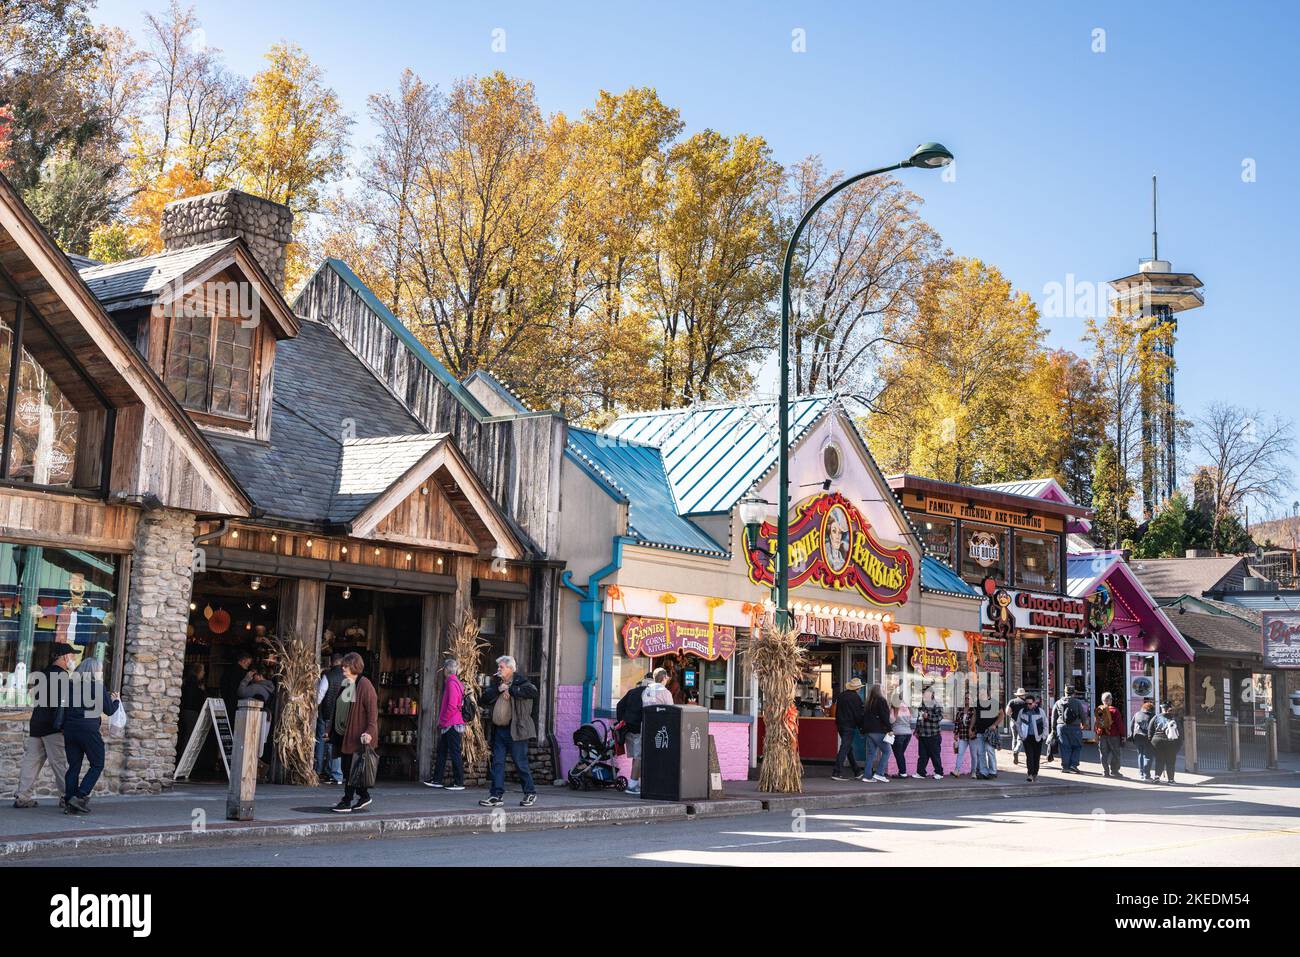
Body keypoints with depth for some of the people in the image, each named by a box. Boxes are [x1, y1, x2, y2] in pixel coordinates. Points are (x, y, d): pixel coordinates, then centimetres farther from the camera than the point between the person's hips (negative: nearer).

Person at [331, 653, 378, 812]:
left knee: (351, 769, -6)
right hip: (344, 733, 9)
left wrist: (370, 731, -23)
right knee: (346, 768, 11)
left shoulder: (364, 684, -12)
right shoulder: (345, 684, 14)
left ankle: (347, 802, 0)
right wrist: (334, 730, 21)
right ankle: (364, 796, 22)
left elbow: (372, 709, -16)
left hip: (357, 735, -9)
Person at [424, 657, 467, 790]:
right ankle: (437, 780, 20)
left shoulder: (451, 682, -14)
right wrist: (441, 722, 19)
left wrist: (443, 722, -13)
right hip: (450, 724, 10)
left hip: (452, 724, -10)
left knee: (454, 753, -5)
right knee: (441, 751, 14)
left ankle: (459, 783, -1)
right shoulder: (456, 682, 16)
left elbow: (452, 705, -21)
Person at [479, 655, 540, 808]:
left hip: (515, 730, -6)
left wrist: (510, 689, -18)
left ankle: (530, 793, 13)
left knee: (520, 763, -1)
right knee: (497, 763, 4)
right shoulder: (496, 682, 14)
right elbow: (485, 698, 3)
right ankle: (496, 795, 7)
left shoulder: (520, 682, -4)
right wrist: (498, 689, -12)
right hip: (499, 730, 6)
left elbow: (532, 692, -23)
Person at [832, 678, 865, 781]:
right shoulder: (856, 697, -13)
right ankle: (836, 773, -13)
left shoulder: (841, 696, 10)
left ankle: (856, 771, 26)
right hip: (850, 726, -8)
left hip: (840, 725, 8)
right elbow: (860, 713, -12)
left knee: (849, 748, 16)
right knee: (844, 748, -7)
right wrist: (861, 726, -1)